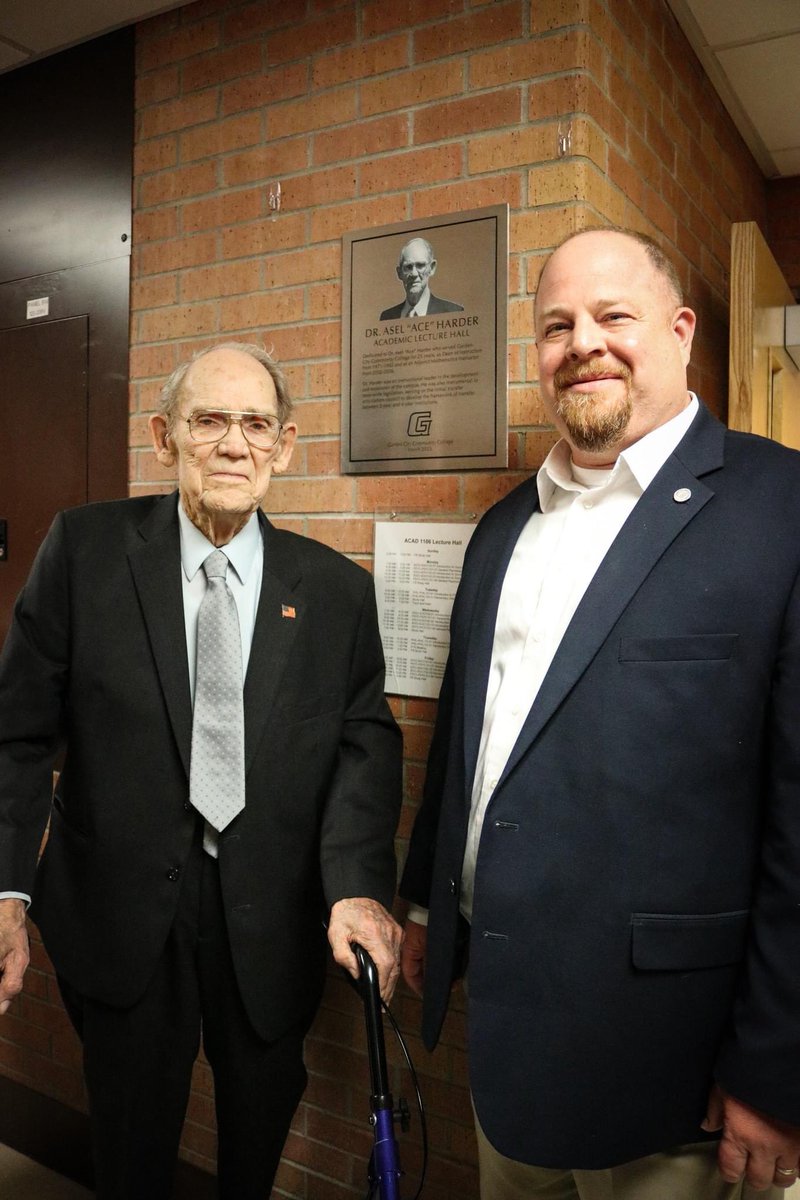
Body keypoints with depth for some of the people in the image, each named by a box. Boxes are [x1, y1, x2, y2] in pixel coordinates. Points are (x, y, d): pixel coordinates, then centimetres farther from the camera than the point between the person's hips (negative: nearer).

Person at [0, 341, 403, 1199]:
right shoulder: (84, 548, -7)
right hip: (121, 902, -1)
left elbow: (365, 739, -7)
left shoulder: (336, 588, -4)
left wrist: (358, 883, -22)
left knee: (261, 1118, 24)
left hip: (274, 912, 2)